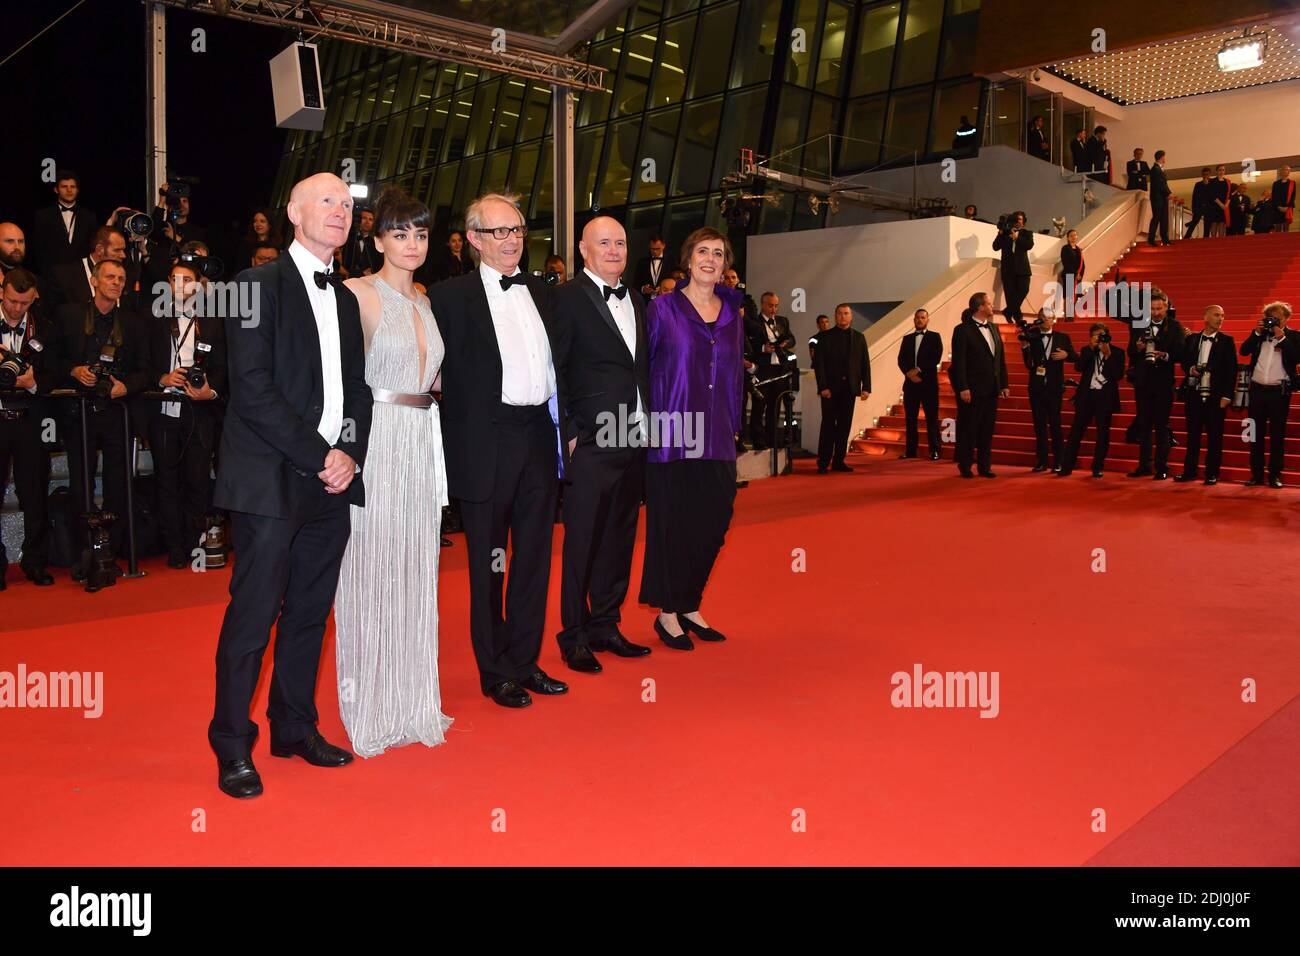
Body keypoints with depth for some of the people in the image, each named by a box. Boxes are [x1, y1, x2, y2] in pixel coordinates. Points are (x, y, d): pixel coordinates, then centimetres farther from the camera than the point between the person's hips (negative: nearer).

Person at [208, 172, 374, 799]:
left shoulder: (345, 299, 17)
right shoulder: (259, 285, -4)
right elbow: (253, 390, -13)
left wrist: (351, 454, -1)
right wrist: (320, 456, -14)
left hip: (332, 480, 7)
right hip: (271, 479, -6)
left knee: (311, 611, 12)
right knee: (253, 615, -2)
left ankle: (294, 728, 25)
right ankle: (232, 747, 11)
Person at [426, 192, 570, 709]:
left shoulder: (540, 290, 13)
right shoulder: (451, 295, -5)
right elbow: (444, 375, -7)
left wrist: (564, 422, 9)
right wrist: (461, 443, -11)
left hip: (539, 435, 6)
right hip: (487, 444, -6)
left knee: (534, 556, 13)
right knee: (488, 562, 5)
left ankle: (525, 662, 27)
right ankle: (496, 672, 18)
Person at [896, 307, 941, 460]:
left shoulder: (934, 337, 6)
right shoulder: (907, 338, 16)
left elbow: (936, 358, -6)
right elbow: (901, 360, 7)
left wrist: (919, 370, -13)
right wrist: (909, 373, -9)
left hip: (928, 383, -3)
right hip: (910, 382, 3)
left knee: (932, 418, -4)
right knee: (910, 418, 4)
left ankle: (935, 450, -2)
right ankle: (910, 450, 8)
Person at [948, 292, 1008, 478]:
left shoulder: (993, 329, 14)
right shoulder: (963, 330, -7)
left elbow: (1001, 359, 16)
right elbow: (959, 362, -12)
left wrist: (1004, 385, 10)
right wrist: (963, 388, -17)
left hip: (991, 389, 7)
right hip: (972, 389, -6)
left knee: (987, 429, 10)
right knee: (968, 429, 1)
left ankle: (985, 466, 17)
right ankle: (965, 466, 11)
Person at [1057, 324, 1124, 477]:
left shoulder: (1116, 352, 3)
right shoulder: (1087, 351, 10)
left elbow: (1119, 374, -9)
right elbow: (1078, 367, -7)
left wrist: (1108, 354, -14)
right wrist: (1091, 348, -11)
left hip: (1105, 396, -1)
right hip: (1086, 395, 1)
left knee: (1103, 433, 3)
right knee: (1076, 430, -1)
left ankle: (1097, 467, 13)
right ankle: (1066, 466, 2)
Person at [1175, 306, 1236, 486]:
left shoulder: (1227, 341, -1)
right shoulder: (1192, 339, 9)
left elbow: (1232, 370, -3)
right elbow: (1184, 361, 17)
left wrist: (1227, 396, -9)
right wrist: (1190, 369, -6)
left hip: (1215, 396, -3)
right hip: (1194, 395, 3)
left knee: (1214, 437, 2)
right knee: (1192, 435, 8)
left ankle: (1212, 474, 9)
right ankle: (1189, 471, 16)